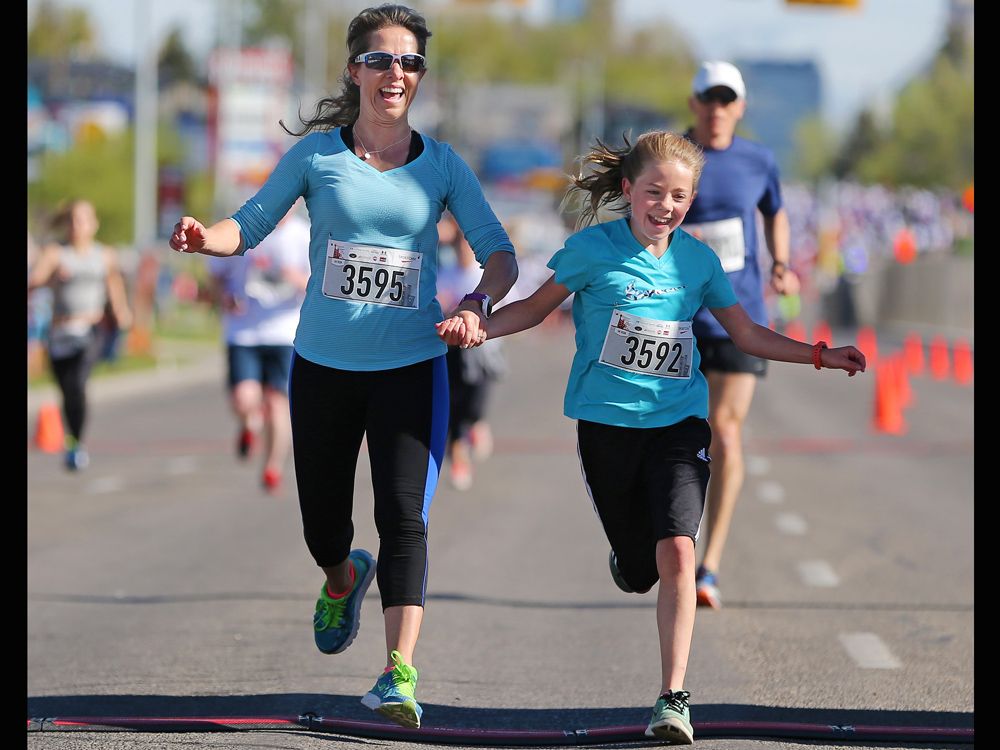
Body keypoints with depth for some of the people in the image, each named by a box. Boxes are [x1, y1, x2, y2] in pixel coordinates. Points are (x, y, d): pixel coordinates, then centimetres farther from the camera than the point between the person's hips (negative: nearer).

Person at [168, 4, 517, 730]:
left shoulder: (443, 166, 1)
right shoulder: (318, 152, 0)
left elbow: (499, 254, 0)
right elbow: (251, 224, 1)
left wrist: (477, 303, -21)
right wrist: (204, 236, -21)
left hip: (411, 368, -1)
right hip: (324, 364, 1)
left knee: (403, 514, -15)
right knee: (322, 520, 11)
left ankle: (400, 674, -18)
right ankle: (343, 582, 47)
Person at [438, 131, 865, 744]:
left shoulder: (699, 260, 4)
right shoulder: (593, 249, -4)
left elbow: (747, 334, 13)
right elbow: (539, 306, 7)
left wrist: (820, 356, 5)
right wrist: (476, 326, -9)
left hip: (679, 422, 1)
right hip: (607, 423, -1)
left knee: (677, 551, -18)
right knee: (637, 571, 5)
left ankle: (674, 698, -15)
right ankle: (628, 560, 46)